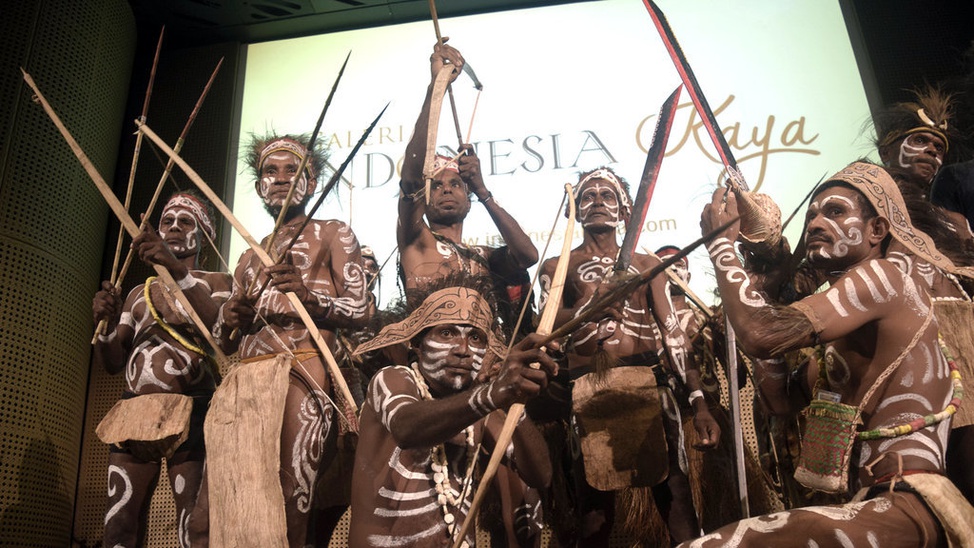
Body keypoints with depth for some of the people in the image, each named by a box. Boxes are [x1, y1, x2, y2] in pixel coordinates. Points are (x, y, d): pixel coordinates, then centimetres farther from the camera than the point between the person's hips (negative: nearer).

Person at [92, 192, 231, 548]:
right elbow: (111, 363, 19)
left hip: (190, 415, -4)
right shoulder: (139, 292, 25)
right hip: (133, 414, 5)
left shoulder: (216, 282, 11)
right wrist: (105, 325, -3)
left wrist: (179, 271, -23)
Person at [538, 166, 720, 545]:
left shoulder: (647, 264, 17)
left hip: (650, 386, 1)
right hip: (588, 393, -1)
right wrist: (592, 302, -22)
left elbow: (673, 331, 8)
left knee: (675, 497, -4)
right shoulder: (556, 267, 14)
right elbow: (549, 326, -2)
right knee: (594, 505, 2)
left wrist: (698, 400, -3)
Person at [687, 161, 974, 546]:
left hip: (904, 510, -10)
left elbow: (763, 335, -20)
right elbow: (785, 399, 20)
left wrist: (721, 243, -6)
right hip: (879, 504, 10)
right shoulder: (849, 327, 21)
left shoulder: (882, 276, -8)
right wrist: (753, 296, 15)